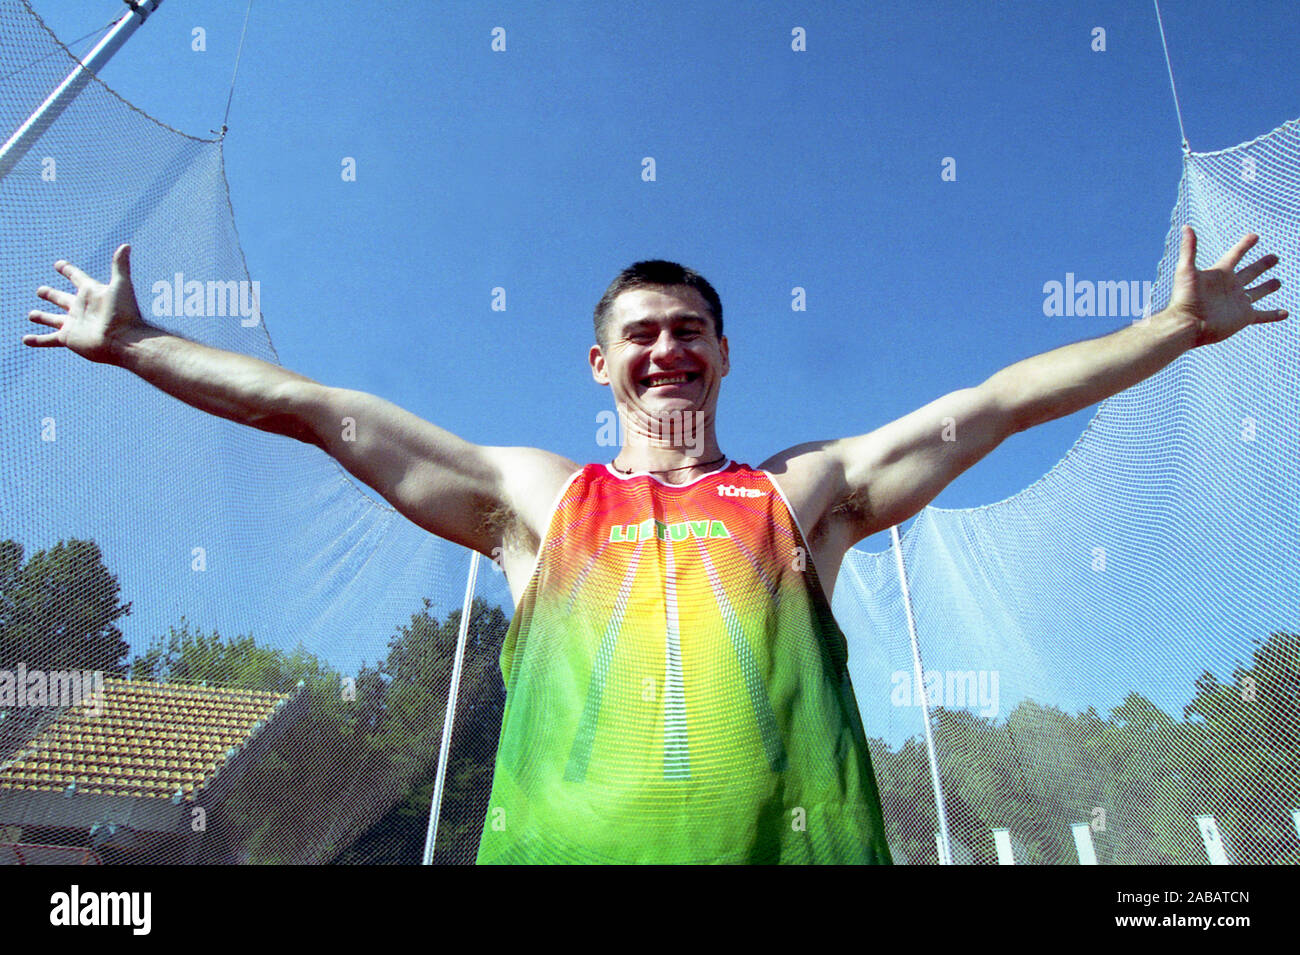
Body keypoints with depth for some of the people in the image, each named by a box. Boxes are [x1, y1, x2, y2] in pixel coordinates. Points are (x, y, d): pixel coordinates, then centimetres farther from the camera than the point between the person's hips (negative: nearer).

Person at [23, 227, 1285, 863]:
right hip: (571, 835, 0)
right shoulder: (533, 496, 21)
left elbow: (991, 404, 21)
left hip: (791, 833, 1)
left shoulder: (802, 490, 22)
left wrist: (1179, 325, 21)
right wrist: (134, 344, 23)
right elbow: (320, 410, 21)